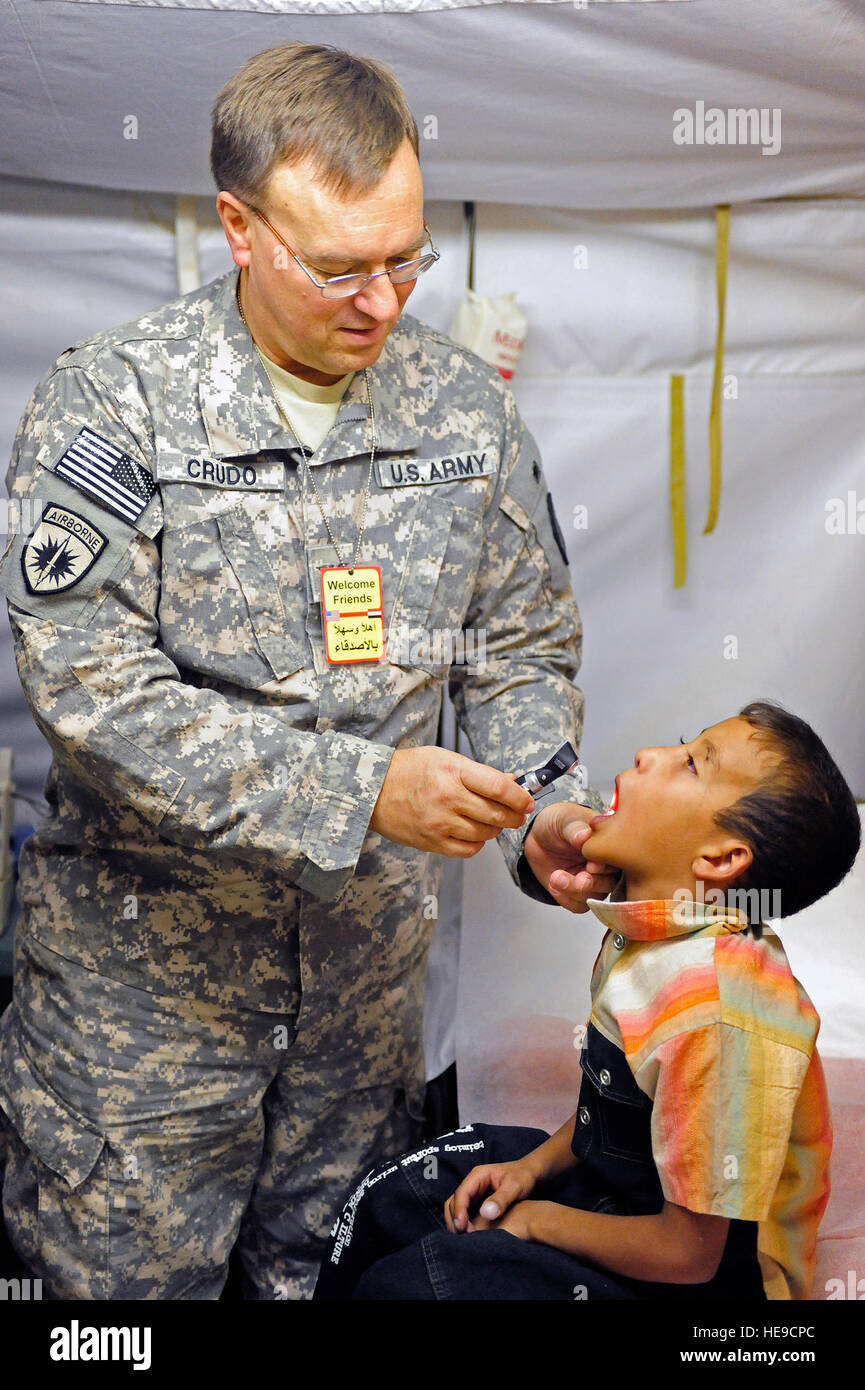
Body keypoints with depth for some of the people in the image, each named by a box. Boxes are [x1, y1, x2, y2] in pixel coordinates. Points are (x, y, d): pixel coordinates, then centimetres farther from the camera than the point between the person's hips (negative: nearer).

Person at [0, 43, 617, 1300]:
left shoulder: (466, 405, 0)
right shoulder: (113, 398, -13)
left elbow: (526, 645, 7)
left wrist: (539, 822, -11)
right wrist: (362, 788, -26)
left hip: (370, 951, 4)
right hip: (148, 950, -3)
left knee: (342, 1265, 21)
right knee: (124, 1271, 14)